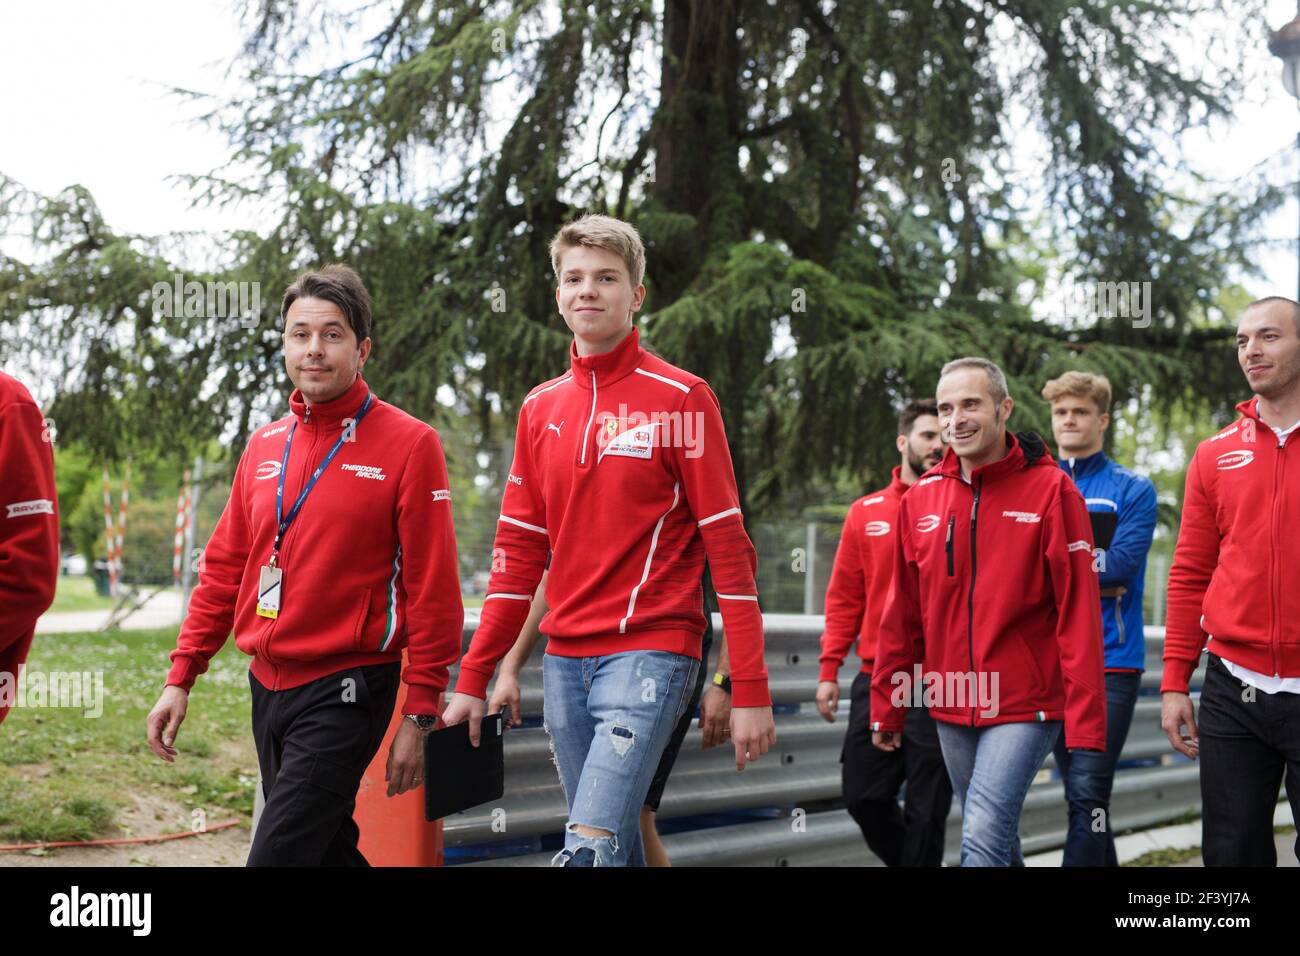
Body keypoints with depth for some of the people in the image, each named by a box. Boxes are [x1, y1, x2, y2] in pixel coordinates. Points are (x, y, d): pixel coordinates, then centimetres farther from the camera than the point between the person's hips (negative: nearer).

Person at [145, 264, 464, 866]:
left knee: (277, 856, -11)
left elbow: (432, 589, -10)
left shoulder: (408, 444, -8)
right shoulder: (264, 447, 10)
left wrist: (420, 715, -12)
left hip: (343, 693, -6)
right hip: (268, 684, 6)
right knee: (329, 850, 16)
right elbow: (224, 569, 15)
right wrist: (181, 679, 10)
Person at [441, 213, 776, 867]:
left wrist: (751, 690, -12)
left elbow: (728, 547, -7)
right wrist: (473, 679, 9)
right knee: (615, 844, 10)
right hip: (564, 659, 5)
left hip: (650, 651, -5)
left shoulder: (680, 397, -4)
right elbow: (518, 552, 14)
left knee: (591, 846, -18)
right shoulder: (540, 408, 12)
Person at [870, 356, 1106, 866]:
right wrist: (886, 706, 12)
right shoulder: (920, 498, 6)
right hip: (951, 709, 5)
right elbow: (903, 615, 11)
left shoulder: (1050, 489, -8)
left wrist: (1085, 723, -17)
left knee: (984, 837, -16)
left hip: (1024, 705, -5)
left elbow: (1078, 612, -12)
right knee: (995, 838, 16)